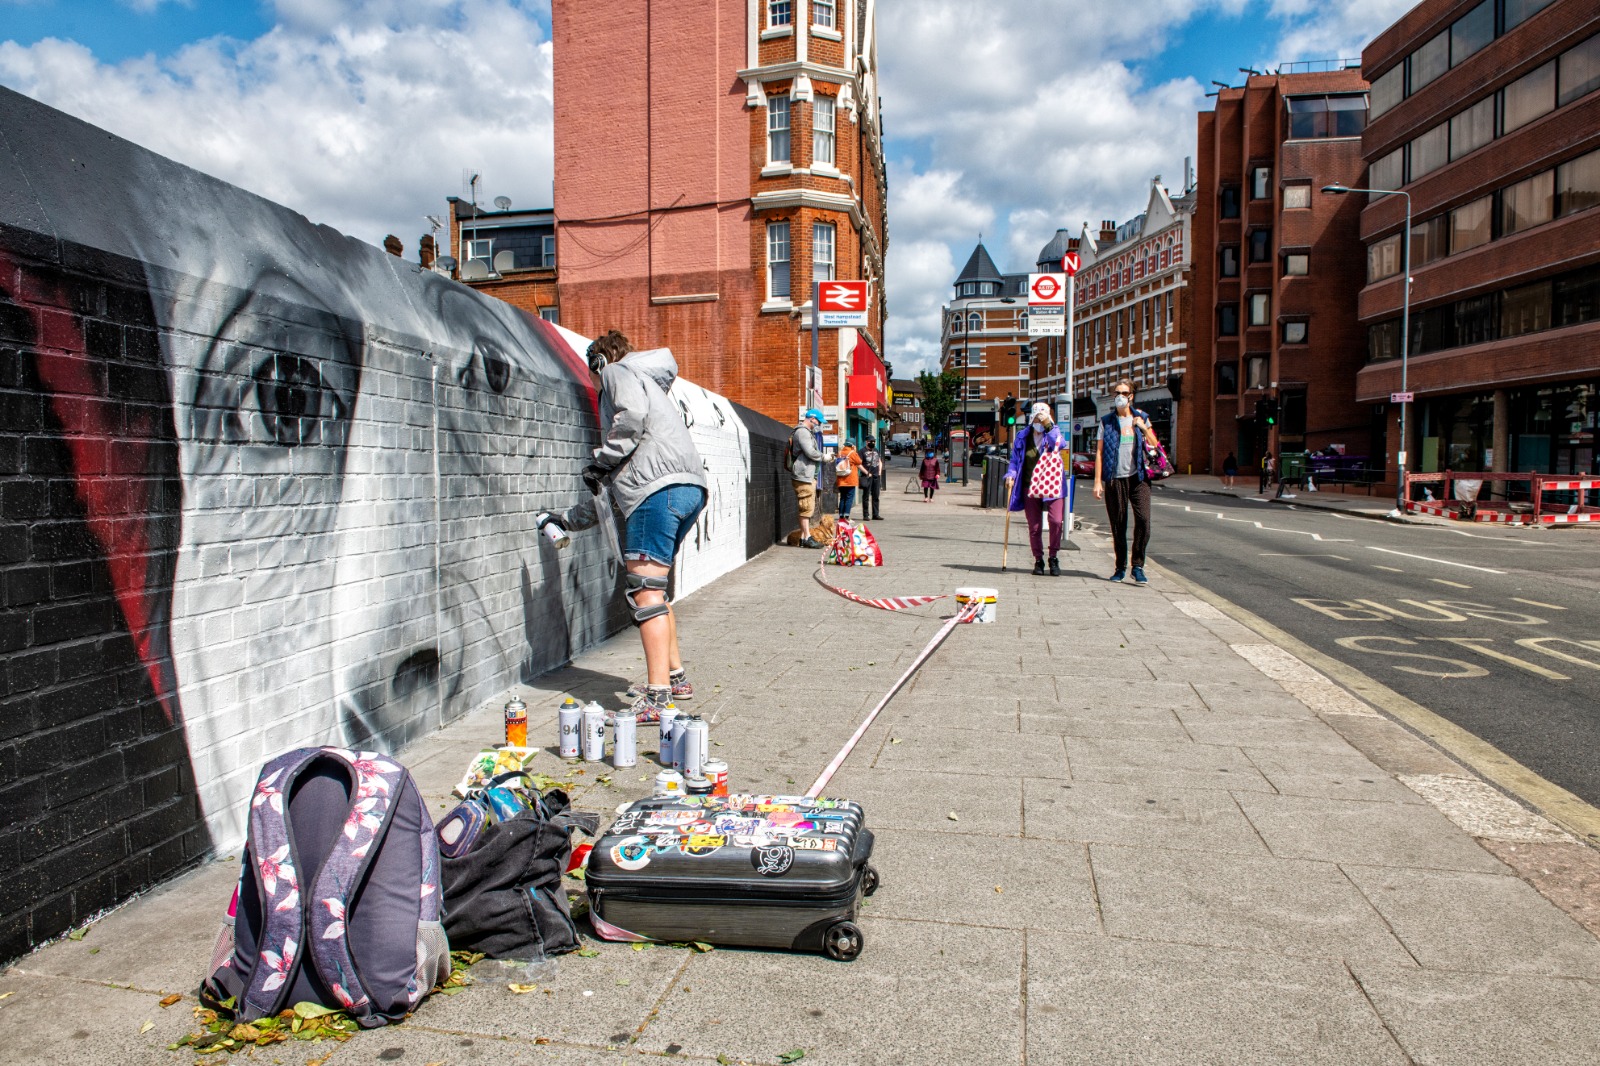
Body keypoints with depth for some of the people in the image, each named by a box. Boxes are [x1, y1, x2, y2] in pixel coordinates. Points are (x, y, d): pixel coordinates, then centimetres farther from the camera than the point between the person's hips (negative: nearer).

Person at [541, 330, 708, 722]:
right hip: (691, 487, 10)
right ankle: (676, 677, 26)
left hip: (659, 487, -10)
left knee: (645, 593, -11)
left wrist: (601, 461, -4)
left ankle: (656, 699, -14)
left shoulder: (618, 372, 13)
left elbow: (632, 413, -15)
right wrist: (565, 519, 43)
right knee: (653, 589, 19)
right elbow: (609, 497, 38)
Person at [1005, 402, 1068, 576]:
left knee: (1056, 521, -15)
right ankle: (1038, 560, 18)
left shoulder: (1054, 432, 6)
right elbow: (1015, 459, 15)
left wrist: (1048, 425, -19)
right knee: (1034, 527, 4)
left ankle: (1053, 557, 3)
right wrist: (1011, 475, -1)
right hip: (1030, 487, 2)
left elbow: (1060, 444, -16)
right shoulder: (1023, 437, 10)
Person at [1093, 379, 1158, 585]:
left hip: (1138, 477, 0)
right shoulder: (1107, 421, 6)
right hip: (1115, 479, 0)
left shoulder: (1141, 418, 10)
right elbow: (1099, 452, 3)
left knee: (1143, 519, -14)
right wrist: (1097, 481, -4)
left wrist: (1144, 428, -8)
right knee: (1118, 525, 3)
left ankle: (1138, 565, -3)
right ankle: (1121, 567, 15)